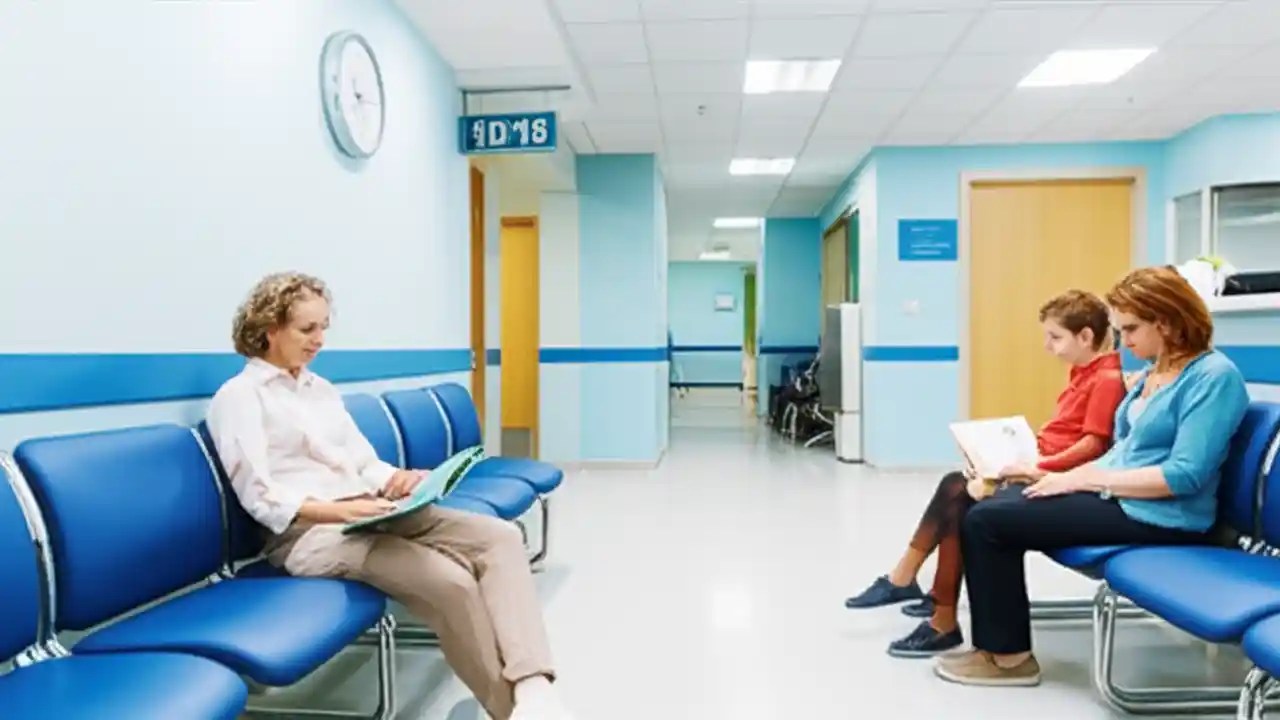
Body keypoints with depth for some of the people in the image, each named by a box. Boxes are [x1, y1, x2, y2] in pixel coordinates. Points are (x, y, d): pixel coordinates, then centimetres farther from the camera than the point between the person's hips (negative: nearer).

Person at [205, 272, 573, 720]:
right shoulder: (238, 397, -1)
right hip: (311, 532, -7)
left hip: (368, 515, 7)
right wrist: (339, 510, -25)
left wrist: (397, 481, -6)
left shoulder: (322, 389, 21)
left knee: (499, 537, -18)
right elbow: (260, 498, -10)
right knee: (449, 580, -32)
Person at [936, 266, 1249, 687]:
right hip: (1114, 494, 9)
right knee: (988, 508, -3)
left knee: (986, 522, -16)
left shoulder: (1213, 376, -14)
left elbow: (1185, 475, -22)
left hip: (1155, 517, -9)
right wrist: (1068, 477, 1)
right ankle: (999, 644, 2)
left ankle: (1008, 655, -1)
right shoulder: (1153, 372, 13)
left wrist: (1086, 479, -19)